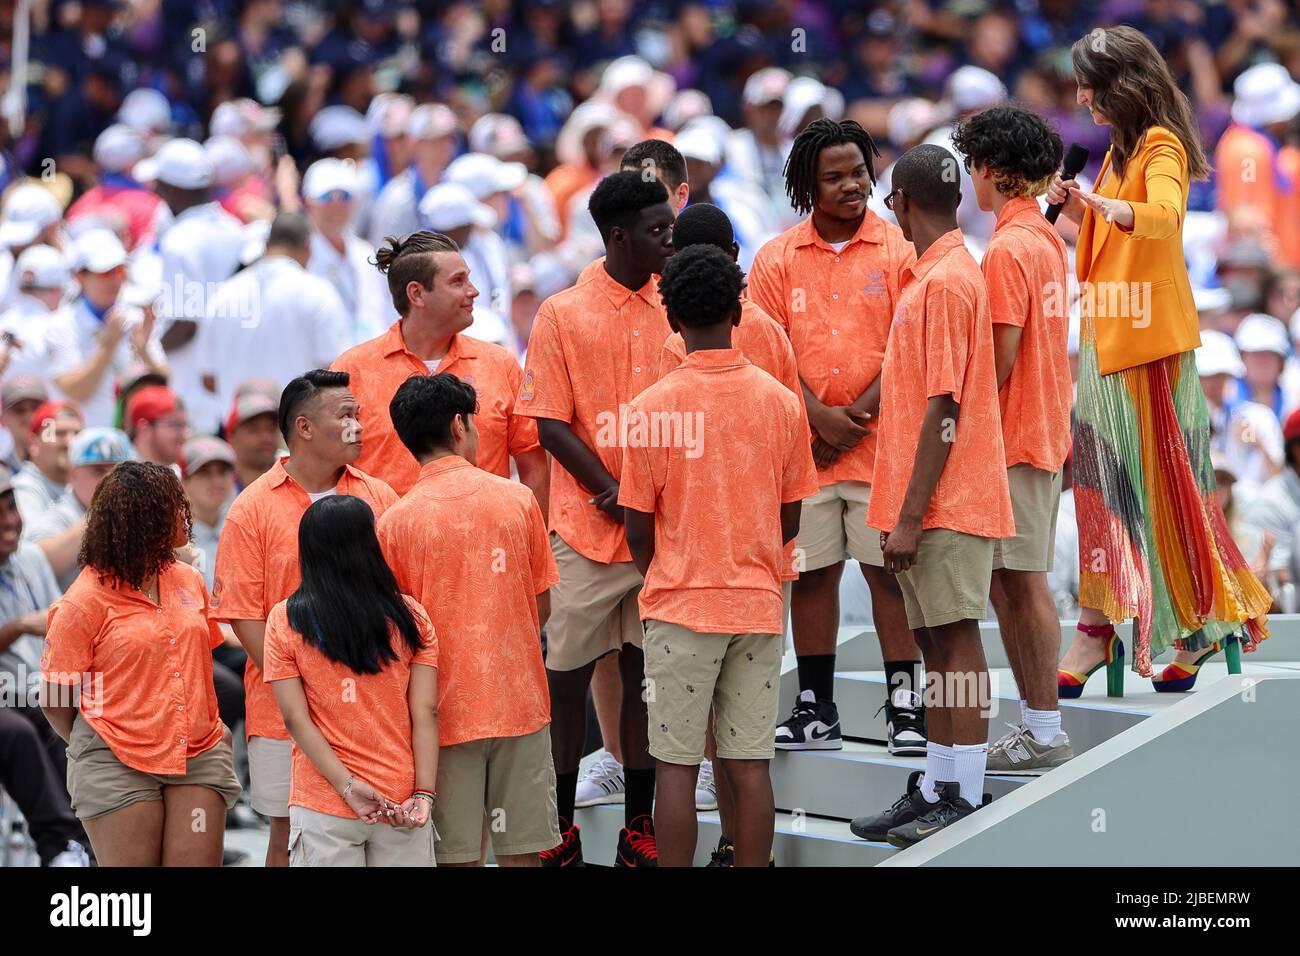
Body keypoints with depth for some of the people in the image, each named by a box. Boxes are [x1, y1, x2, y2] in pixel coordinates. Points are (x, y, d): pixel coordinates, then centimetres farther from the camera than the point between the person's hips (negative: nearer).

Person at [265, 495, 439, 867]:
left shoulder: (284, 621, -2)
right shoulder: (410, 616, -1)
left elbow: (295, 719, -8)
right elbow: (426, 713, -5)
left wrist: (347, 786, -10)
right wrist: (424, 792, -6)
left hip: (323, 808, -1)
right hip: (404, 806, 1)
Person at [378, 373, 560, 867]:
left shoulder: (395, 521, -6)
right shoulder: (517, 499, -2)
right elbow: (542, 606, 6)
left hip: (447, 710, -1)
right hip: (519, 700, 1)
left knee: (459, 856, 4)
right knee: (521, 850, 8)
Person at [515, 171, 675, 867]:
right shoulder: (564, 314, -3)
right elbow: (552, 425, -6)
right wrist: (614, 493, -14)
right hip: (588, 525, -3)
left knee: (647, 672, 6)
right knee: (567, 676, 3)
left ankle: (638, 826, 14)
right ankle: (561, 827, 13)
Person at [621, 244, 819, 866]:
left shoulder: (652, 407, -10)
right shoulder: (780, 401, -1)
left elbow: (638, 528, -5)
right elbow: (789, 520, 5)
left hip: (680, 605, -3)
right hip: (758, 604, 3)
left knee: (676, 765, 2)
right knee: (750, 764, 7)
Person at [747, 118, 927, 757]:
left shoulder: (898, 251, 0)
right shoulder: (776, 260, 6)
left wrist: (857, 418, -10)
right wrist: (819, 416, -10)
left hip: (880, 445, -2)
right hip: (802, 449, 2)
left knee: (889, 572, -2)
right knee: (811, 573, 5)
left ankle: (905, 705, 3)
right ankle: (816, 710, 12)